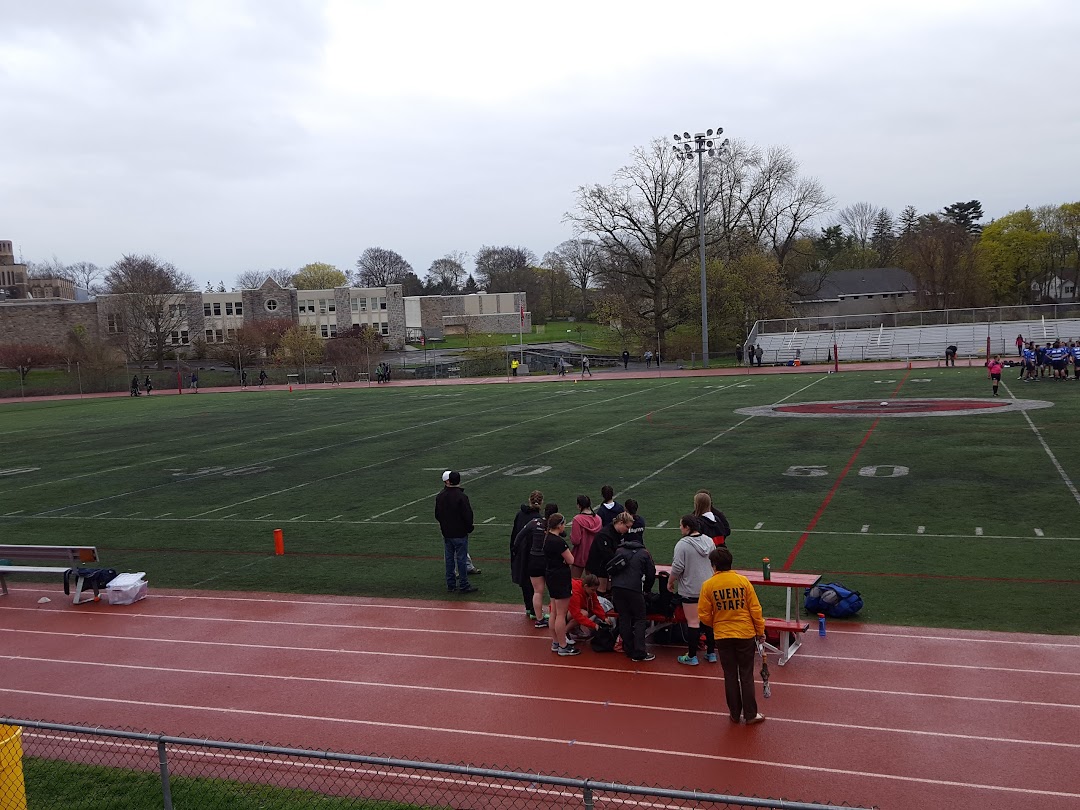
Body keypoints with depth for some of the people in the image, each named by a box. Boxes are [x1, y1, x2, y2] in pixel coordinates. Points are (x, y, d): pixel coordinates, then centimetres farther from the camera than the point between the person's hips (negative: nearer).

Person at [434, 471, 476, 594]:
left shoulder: (440, 496, 2)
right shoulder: (461, 497, -18)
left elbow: (437, 514, 11)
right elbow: (468, 515, -16)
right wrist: (469, 528, 0)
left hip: (446, 533, 6)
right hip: (460, 533, -6)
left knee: (449, 558, 13)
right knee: (461, 559, 0)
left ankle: (450, 585, 19)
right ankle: (464, 586, 4)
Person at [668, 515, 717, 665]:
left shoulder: (682, 544, -16)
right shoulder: (709, 541, 3)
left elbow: (677, 568, -16)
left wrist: (670, 582, -1)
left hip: (690, 590, -6)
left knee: (693, 622, 1)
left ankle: (692, 657, 10)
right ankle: (711, 653, 23)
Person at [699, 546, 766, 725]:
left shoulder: (708, 585, -8)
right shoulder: (743, 581, -7)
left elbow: (704, 616, -4)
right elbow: (755, 609, -5)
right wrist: (760, 631, 7)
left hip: (723, 636, 0)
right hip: (746, 635, 0)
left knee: (730, 676, 12)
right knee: (746, 676, 9)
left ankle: (735, 713, 21)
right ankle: (750, 715, 14)